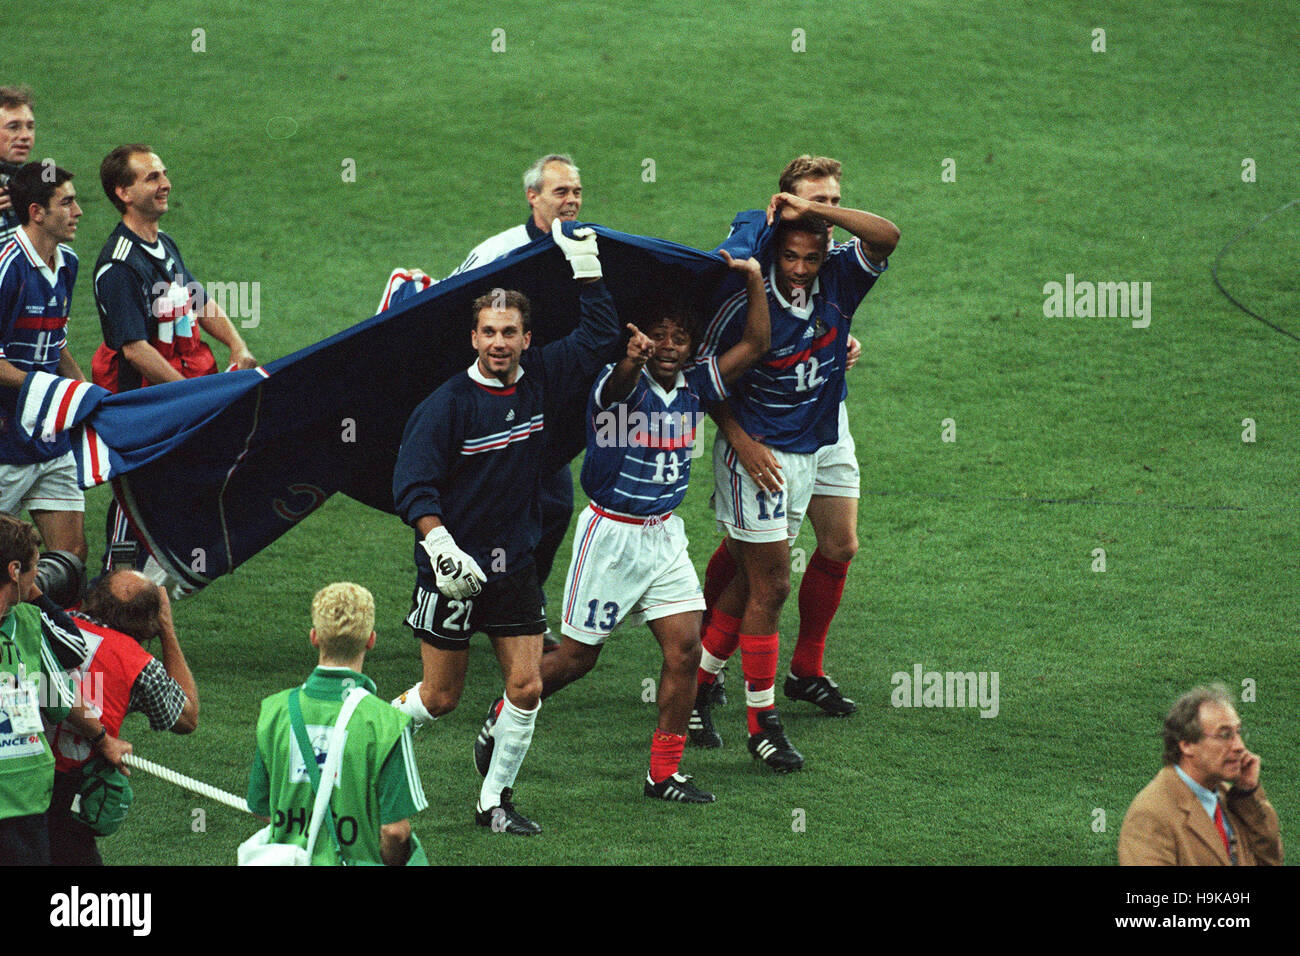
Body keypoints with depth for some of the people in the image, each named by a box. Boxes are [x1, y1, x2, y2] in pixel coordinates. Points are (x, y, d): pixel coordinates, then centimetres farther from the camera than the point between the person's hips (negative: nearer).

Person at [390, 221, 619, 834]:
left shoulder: (541, 381, 1)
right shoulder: (448, 403, -13)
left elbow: (599, 334, 11)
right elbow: (413, 485, -16)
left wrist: (586, 266, 4)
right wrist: (441, 548, -27)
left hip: (514, 564, 4)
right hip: (452, 568, -4)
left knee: (526, 687, -2)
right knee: (441, 697, 3)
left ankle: (495, 801, 12)